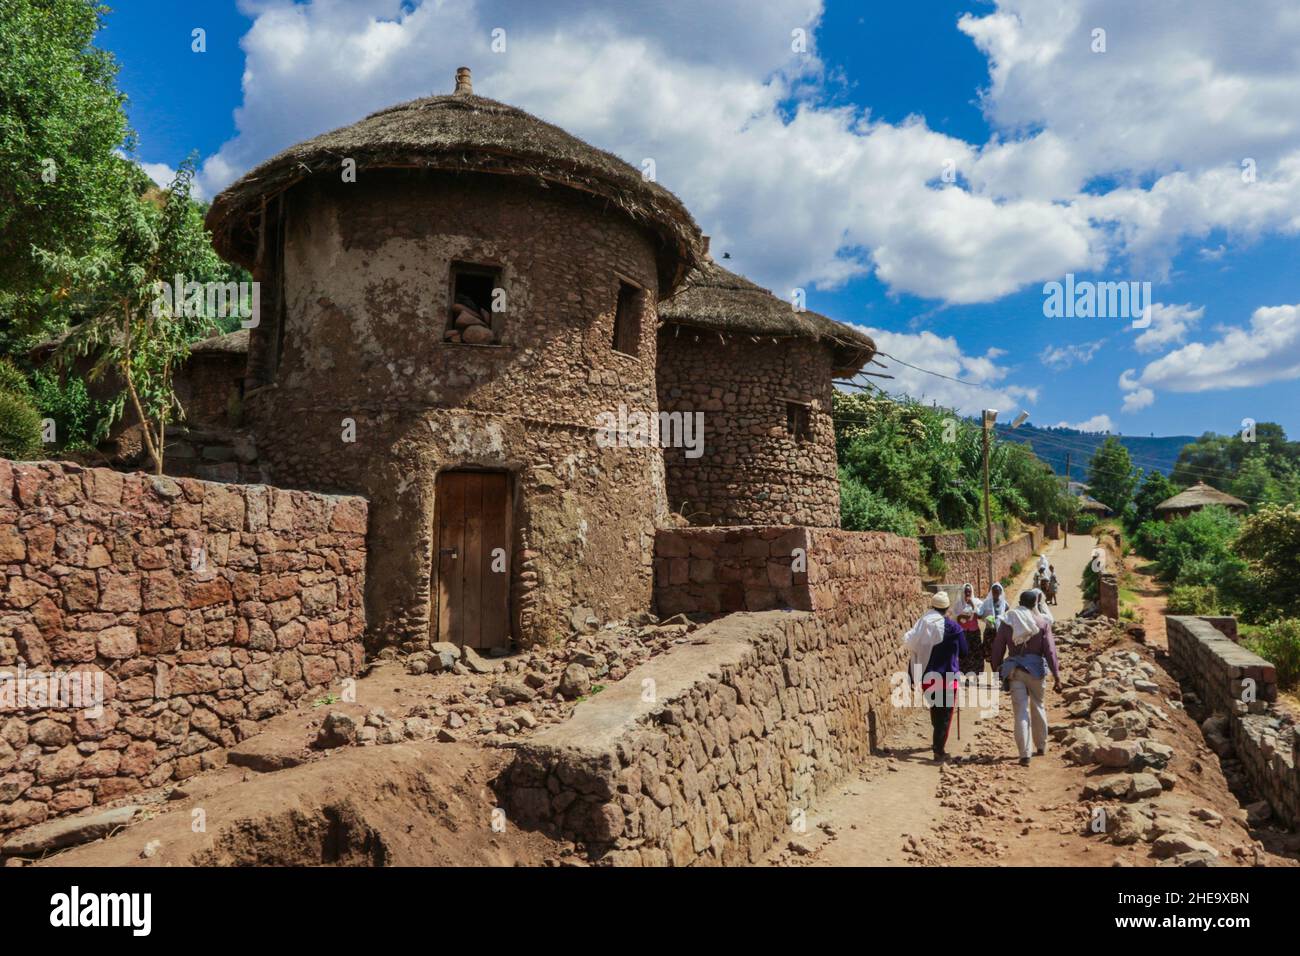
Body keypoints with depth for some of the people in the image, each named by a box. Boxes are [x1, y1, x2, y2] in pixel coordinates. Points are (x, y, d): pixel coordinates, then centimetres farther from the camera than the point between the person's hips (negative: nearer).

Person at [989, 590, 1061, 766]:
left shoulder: (1007, 622, 0)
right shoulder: (1042, 622, -3)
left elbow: (998, 648, 3)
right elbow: (1050, 650, -7)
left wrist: (997, 670, 13)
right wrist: (1056, 675, -4)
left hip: (1014, 670, 0)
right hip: (1036, 669, 0)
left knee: (1021, 712, 0)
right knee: (1038, 707, 19)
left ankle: (1024, 755, -5)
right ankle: (1041, 746, 34)